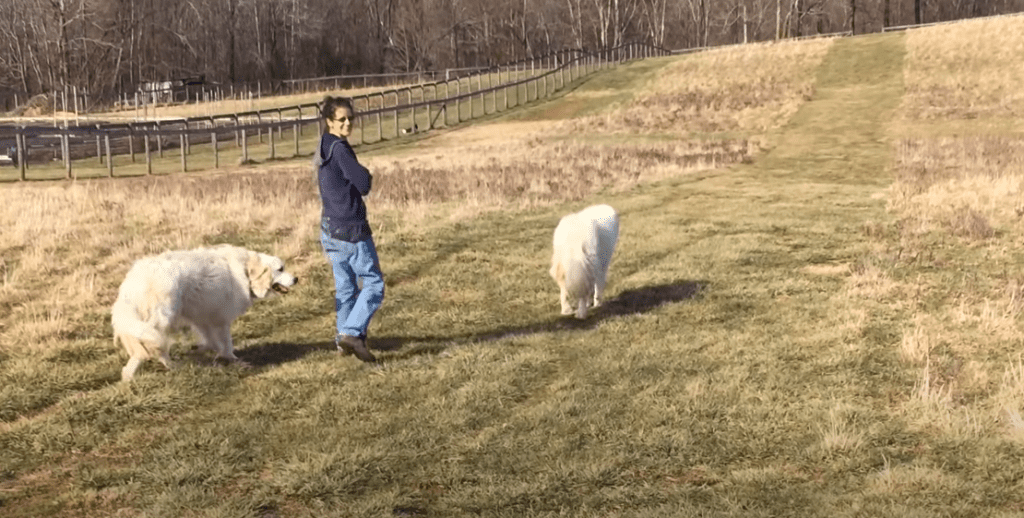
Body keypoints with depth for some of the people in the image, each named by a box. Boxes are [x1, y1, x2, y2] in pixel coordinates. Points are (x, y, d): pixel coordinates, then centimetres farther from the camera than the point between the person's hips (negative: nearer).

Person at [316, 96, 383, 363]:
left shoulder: (323, 148, 11)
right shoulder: (339, 149, -17)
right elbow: (363, 183, -19)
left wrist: (362, 178, 3)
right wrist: (367, 176, 2)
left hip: (330, 228, 9)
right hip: (350, 229, -9)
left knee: (345, 287, 16)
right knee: (374, 284, -2)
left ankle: (344, 341, 22)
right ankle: (351, 333, -12)